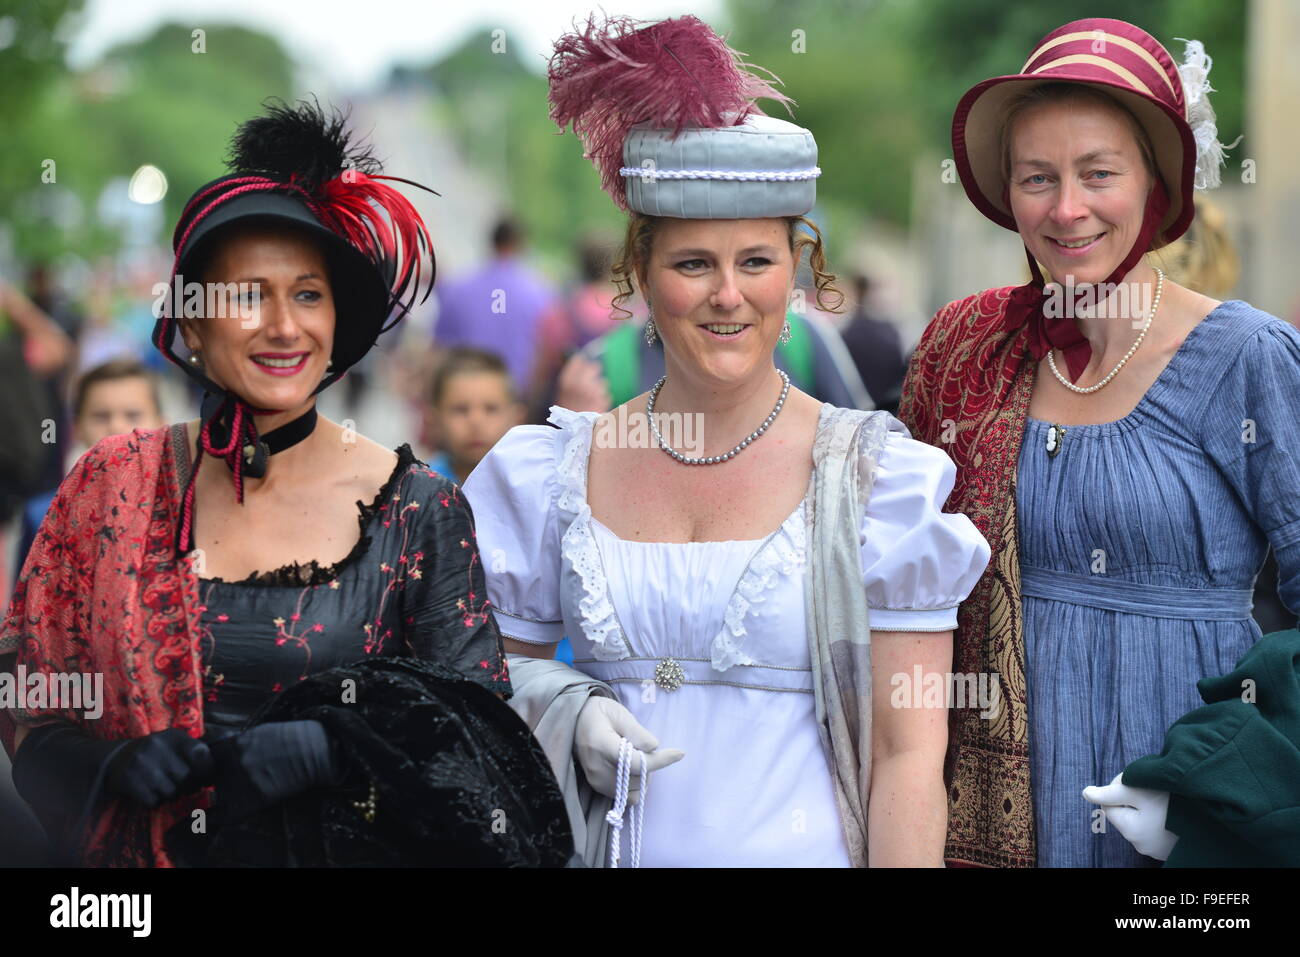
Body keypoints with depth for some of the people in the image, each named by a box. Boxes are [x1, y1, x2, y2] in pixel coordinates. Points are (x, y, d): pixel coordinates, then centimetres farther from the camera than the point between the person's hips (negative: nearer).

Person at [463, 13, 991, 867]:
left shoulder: (877, 478, -8)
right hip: (607, 847, 2)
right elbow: (501, 675, 10)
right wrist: (565, 715, -9)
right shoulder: (554, 473, 0)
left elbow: (908, 757, -9)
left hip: (803, 849, -2)